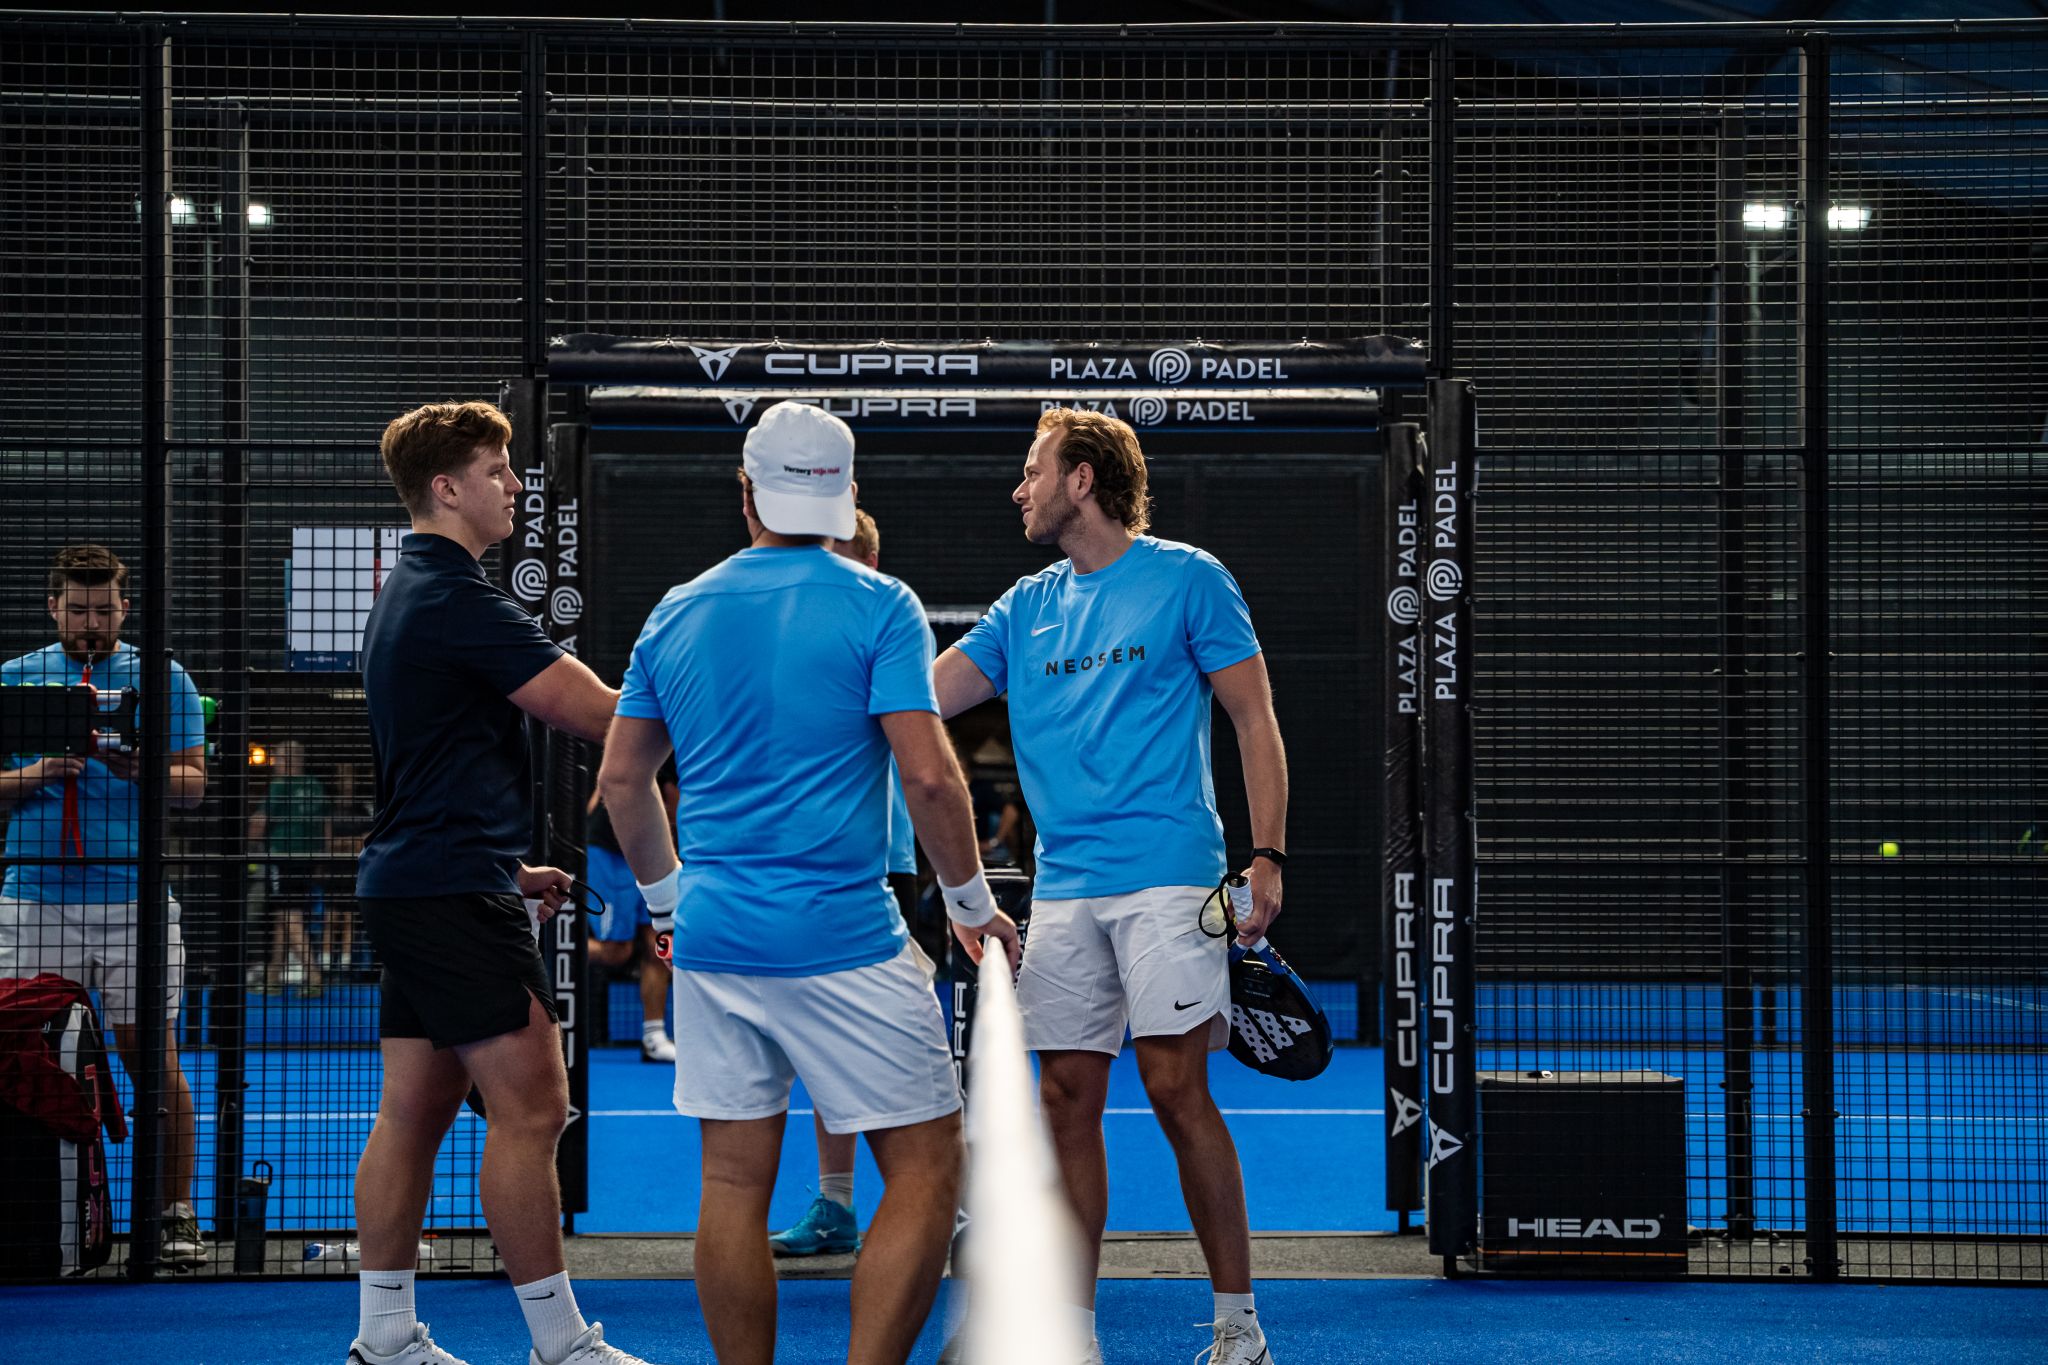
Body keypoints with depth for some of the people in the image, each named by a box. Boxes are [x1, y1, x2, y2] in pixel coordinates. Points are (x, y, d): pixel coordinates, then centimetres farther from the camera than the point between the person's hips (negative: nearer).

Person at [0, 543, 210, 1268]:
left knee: (152, 1057, -2)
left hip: (134, 902, -1)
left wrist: (140, 767, -16)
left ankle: (175, 1215, 4)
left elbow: (193, 784, 3)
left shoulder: (163, 679, 8)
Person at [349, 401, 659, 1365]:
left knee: (415, 1109, 11)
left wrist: (503, 866, 26)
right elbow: (597, 713, -17)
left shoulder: (410, 593, 18)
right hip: (454, 889, -11)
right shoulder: (456, 598, -15)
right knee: (530, 1107, -8)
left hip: (409, 885, 11)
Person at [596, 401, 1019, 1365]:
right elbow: (929, 775, -13)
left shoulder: (676, 614, 9)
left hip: (713, 932, 5)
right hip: (843, 937, -5)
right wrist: (972, 902, 1)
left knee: (733, 1186, 8)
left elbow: (621, 779, 14)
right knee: (925, 1172, 2)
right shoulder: (877, 606, -6)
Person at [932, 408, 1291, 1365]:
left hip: (1165, 875, -5)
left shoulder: (1186, 579, 2)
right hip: (1062, 887, 5)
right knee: (1067, 1100, 3)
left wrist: (1268, 855, -7)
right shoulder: (1025, 607, 16)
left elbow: (1254, 719, 1)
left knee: (1176, 1089, -9)